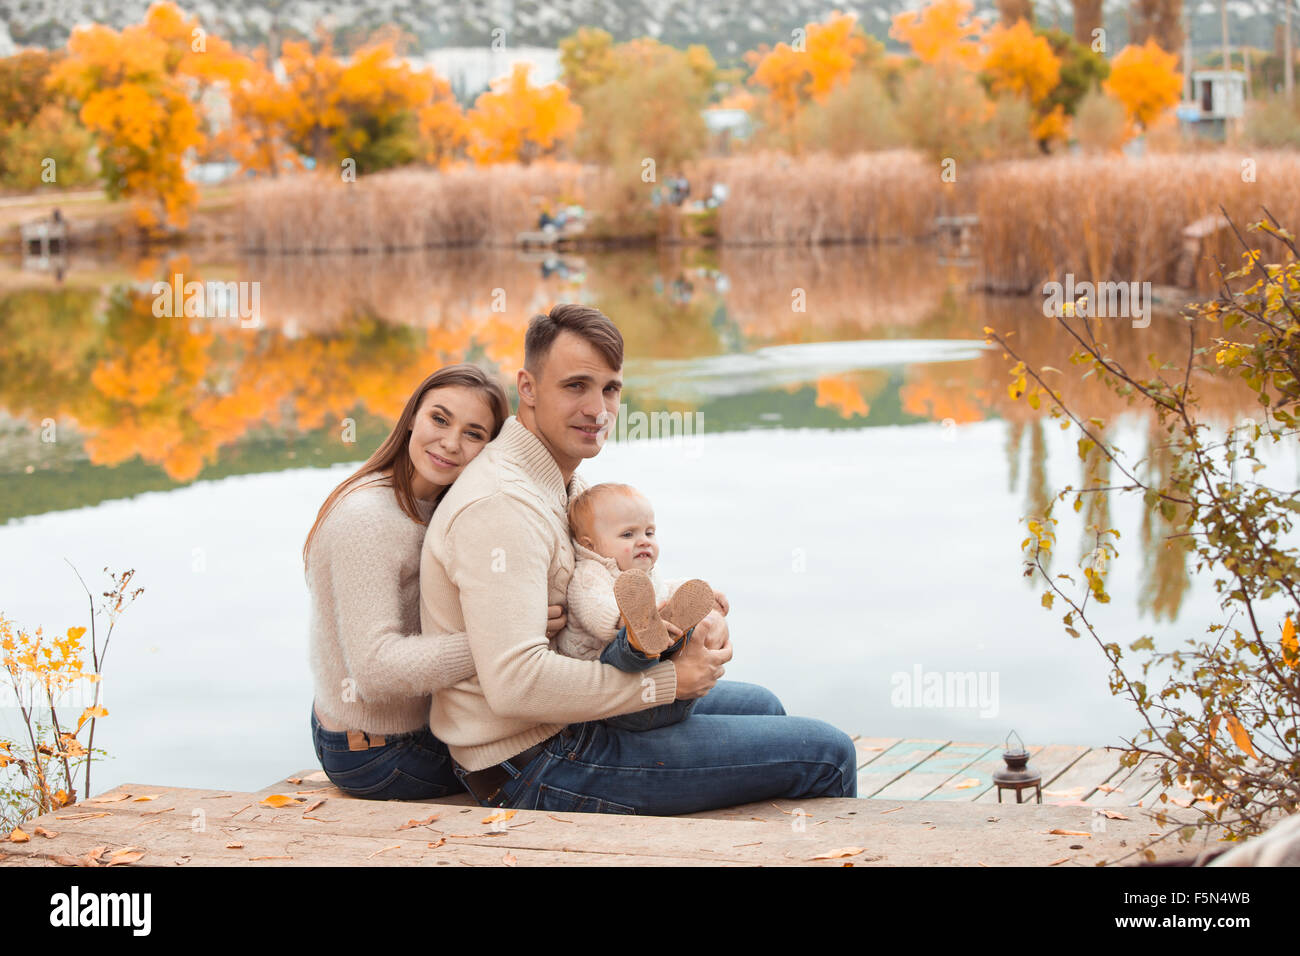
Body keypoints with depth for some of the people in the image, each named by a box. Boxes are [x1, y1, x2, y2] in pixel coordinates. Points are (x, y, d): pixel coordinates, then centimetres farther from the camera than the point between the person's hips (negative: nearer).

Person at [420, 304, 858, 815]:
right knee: (826, 754, -5)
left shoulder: (565, 484, 10)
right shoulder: (502, 504, -24)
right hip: (536, 770, -10)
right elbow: (515, 681, -32)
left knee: (758, 706, 28)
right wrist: (669, 680, -21)